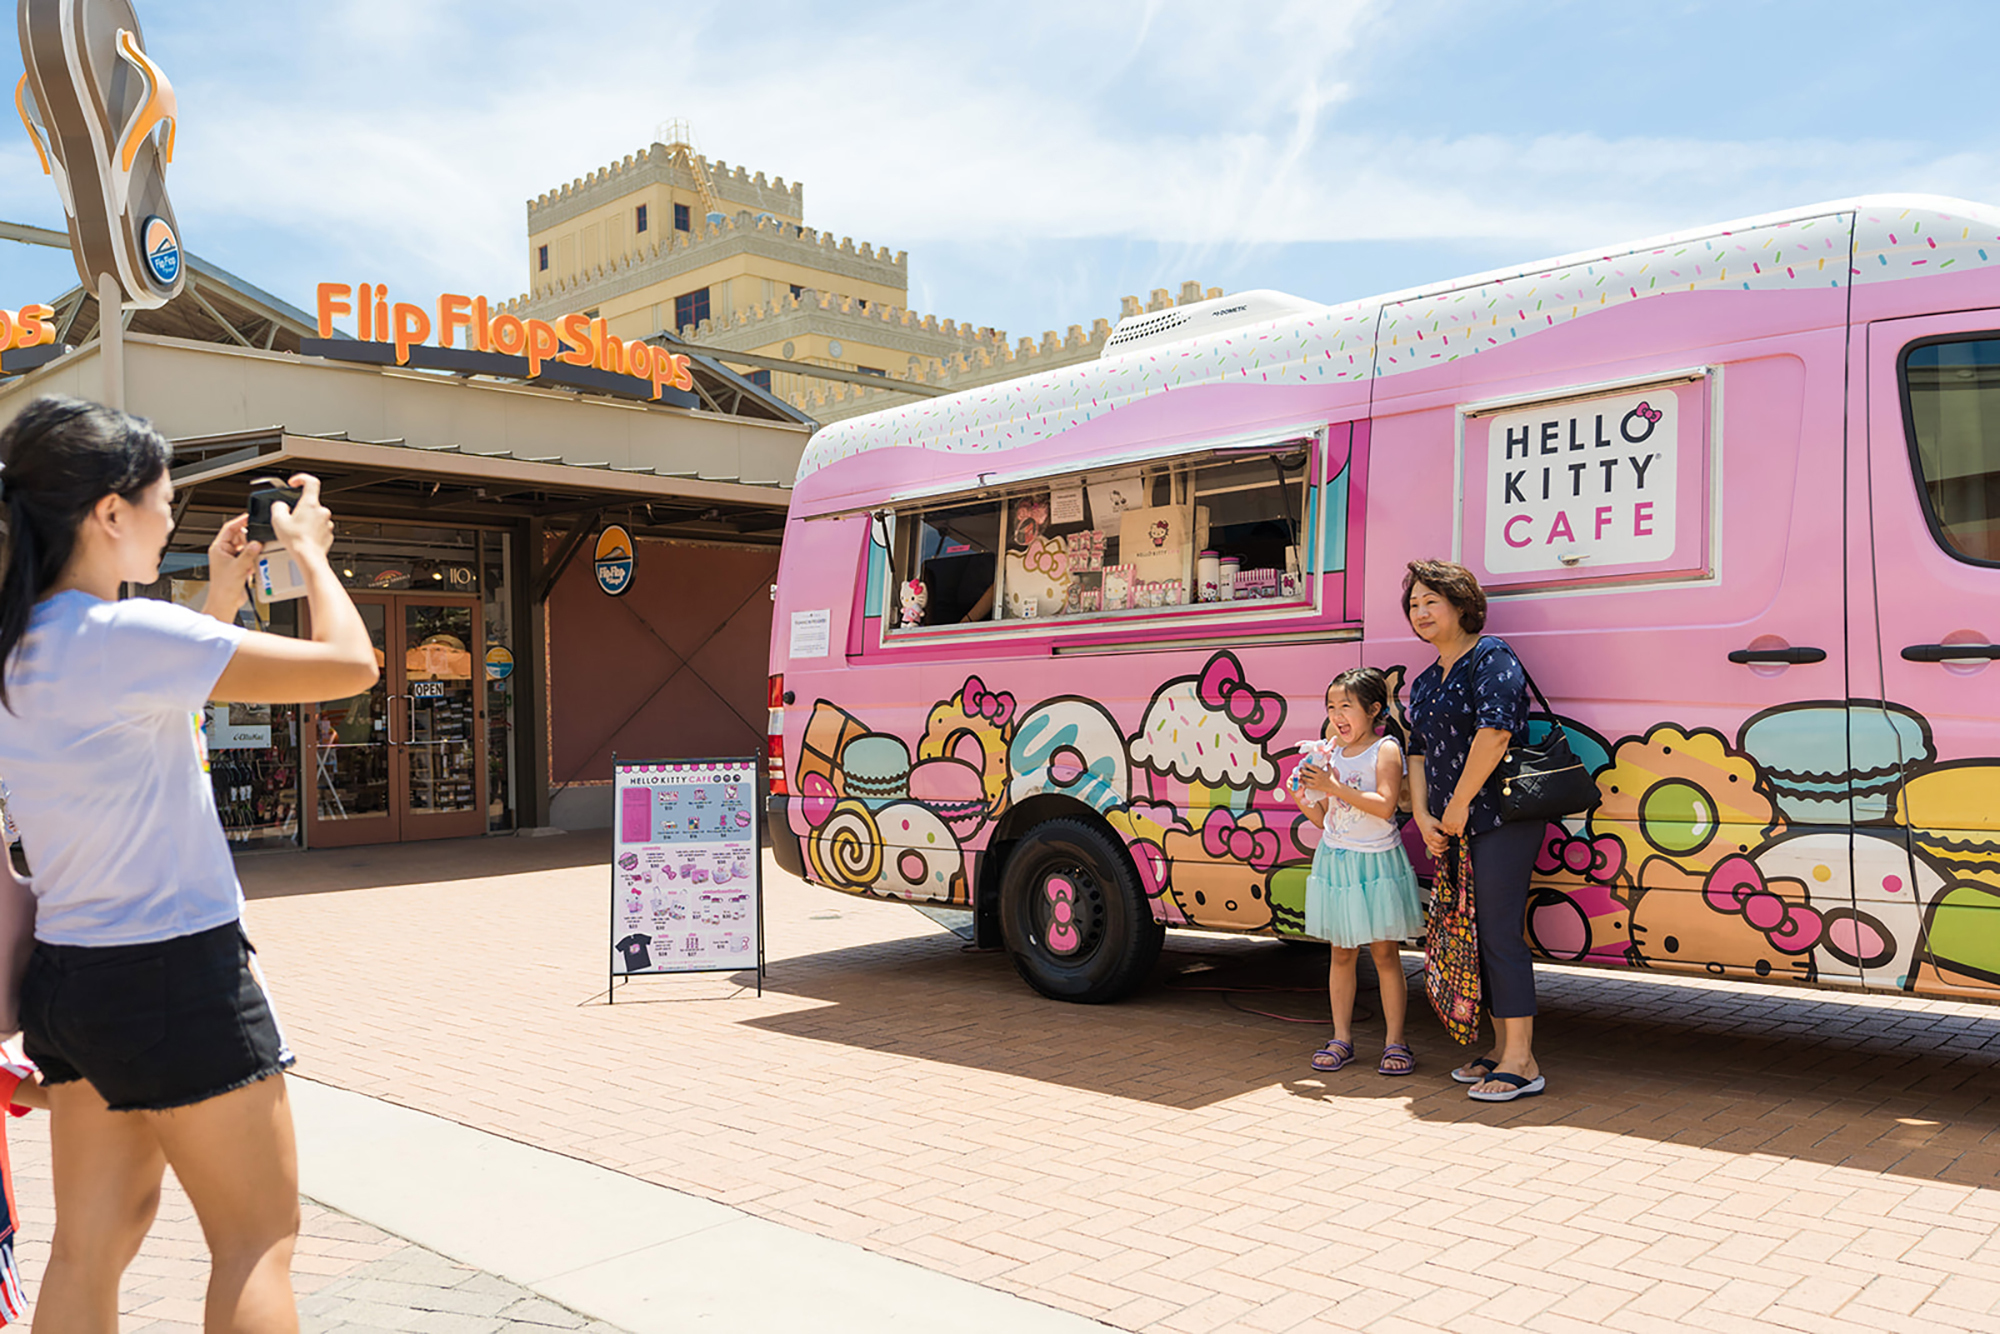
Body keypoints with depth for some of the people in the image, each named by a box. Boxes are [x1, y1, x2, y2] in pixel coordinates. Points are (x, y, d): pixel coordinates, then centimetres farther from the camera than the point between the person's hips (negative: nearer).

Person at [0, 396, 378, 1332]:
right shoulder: (127, 633, -20)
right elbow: (348, 665, -18)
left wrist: (221, 599, 21)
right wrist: (309, 550, -2)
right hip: (173, 975, -9)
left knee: (92, 1241, 16)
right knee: (258, 1241, 4)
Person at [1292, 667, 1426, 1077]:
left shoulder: (1385, 749, -8)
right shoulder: (1330, 752, 8)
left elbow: (1385, 804, -22)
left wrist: (1333, 787, -24)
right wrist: (1305, 799, -7)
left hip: (1376, 861, -5)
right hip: (1335, 859, 5)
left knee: (1384, 952, 1)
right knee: (1341, 953, 9)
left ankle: (1395, 1042, 10)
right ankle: (1341, 1039, 16)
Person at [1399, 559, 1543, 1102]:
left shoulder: (1491, 657, -8)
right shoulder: (1424, 683, 18)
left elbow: (1494, 731, -20)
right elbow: (1418, 752, 19)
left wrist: (1459, 803, -16)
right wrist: (1423, 815, 4)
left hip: (1501, 818, -9)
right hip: (1456, 828, 9)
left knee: (1501, 934, -9)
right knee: (1476, 934, 11)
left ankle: (1521, 1062, -3)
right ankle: (1502, 1047, 21)